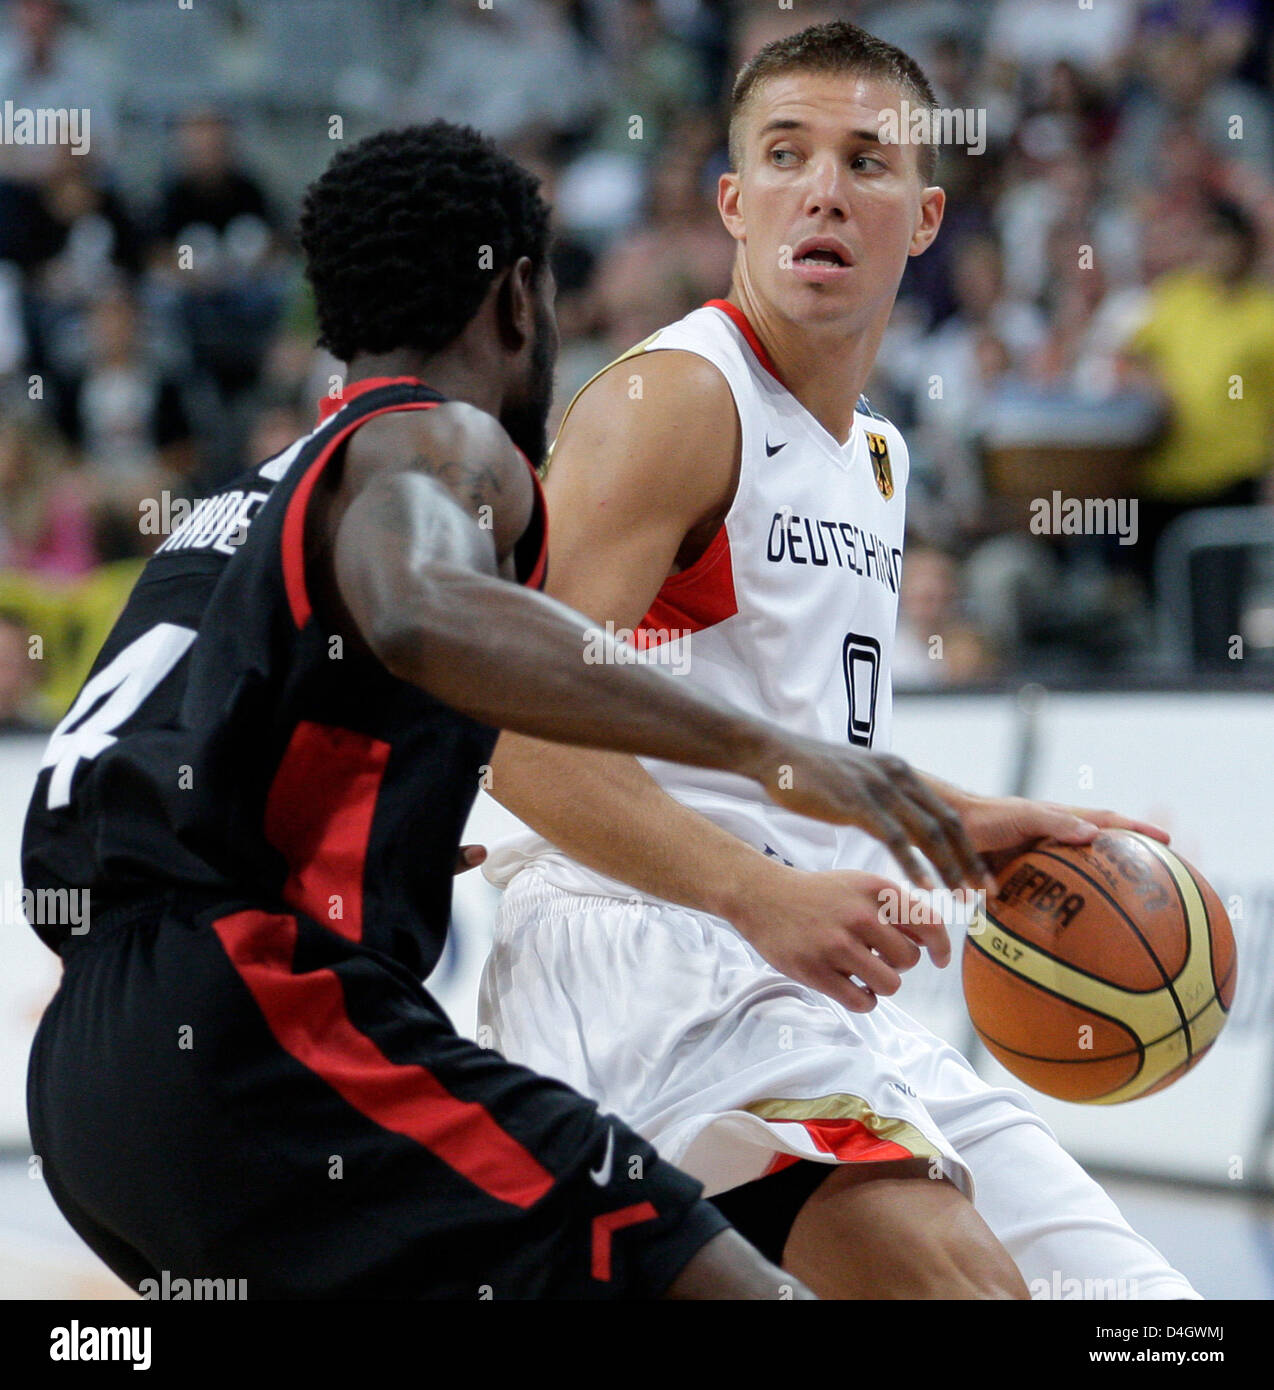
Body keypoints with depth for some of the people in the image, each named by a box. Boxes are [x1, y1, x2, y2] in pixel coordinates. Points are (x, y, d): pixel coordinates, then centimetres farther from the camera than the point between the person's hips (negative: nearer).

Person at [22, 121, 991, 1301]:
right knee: (724, 1292, -14)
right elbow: (419, 614, -24)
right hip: (255, 1034, -9)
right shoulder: (443, 440, 1)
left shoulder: (245, 502, 28)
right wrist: (759, 748, -27)